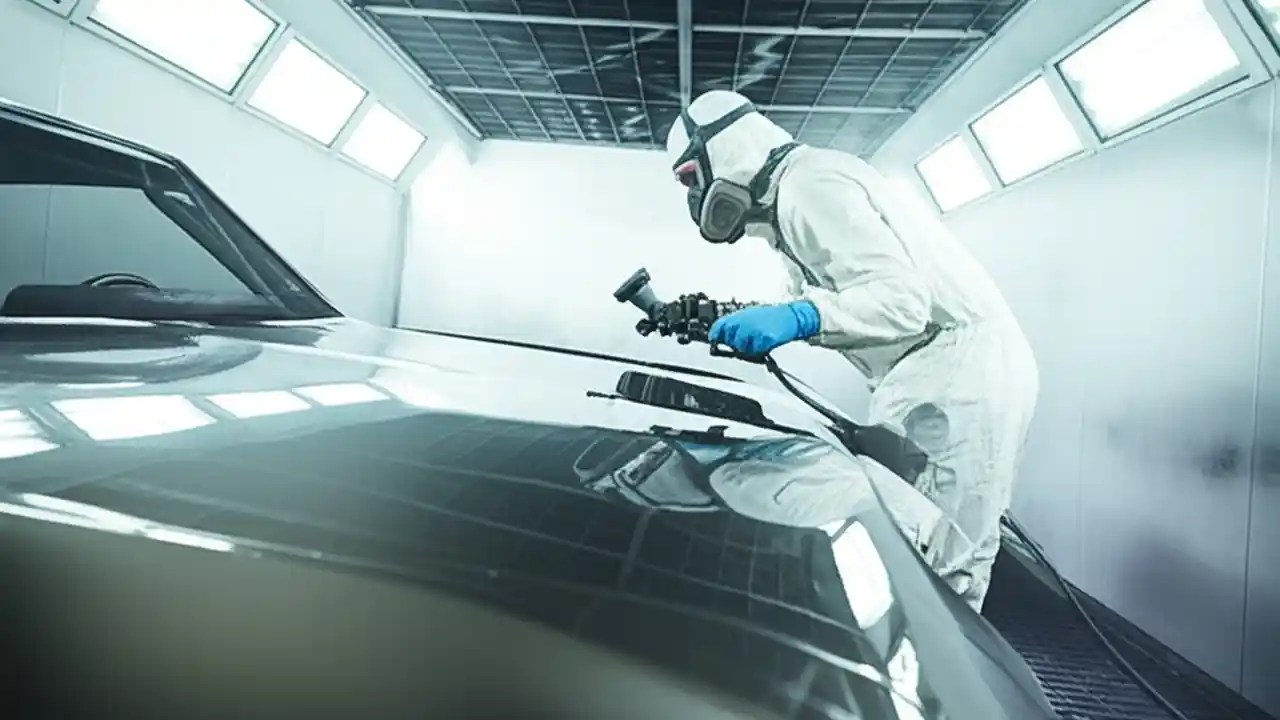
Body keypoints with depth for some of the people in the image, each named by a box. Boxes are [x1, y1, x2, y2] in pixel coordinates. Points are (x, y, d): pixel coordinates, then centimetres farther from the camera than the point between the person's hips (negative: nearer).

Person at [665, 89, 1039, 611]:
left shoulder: (808, 183, -14)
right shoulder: (790, 197, 19)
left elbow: (902, 298, -23)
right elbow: (825, 300, 19)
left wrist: (798, 318, -36)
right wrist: (731, 322, 10)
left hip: (961, 368, -10)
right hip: (939, 372, 10)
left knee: (924, 570, -10)